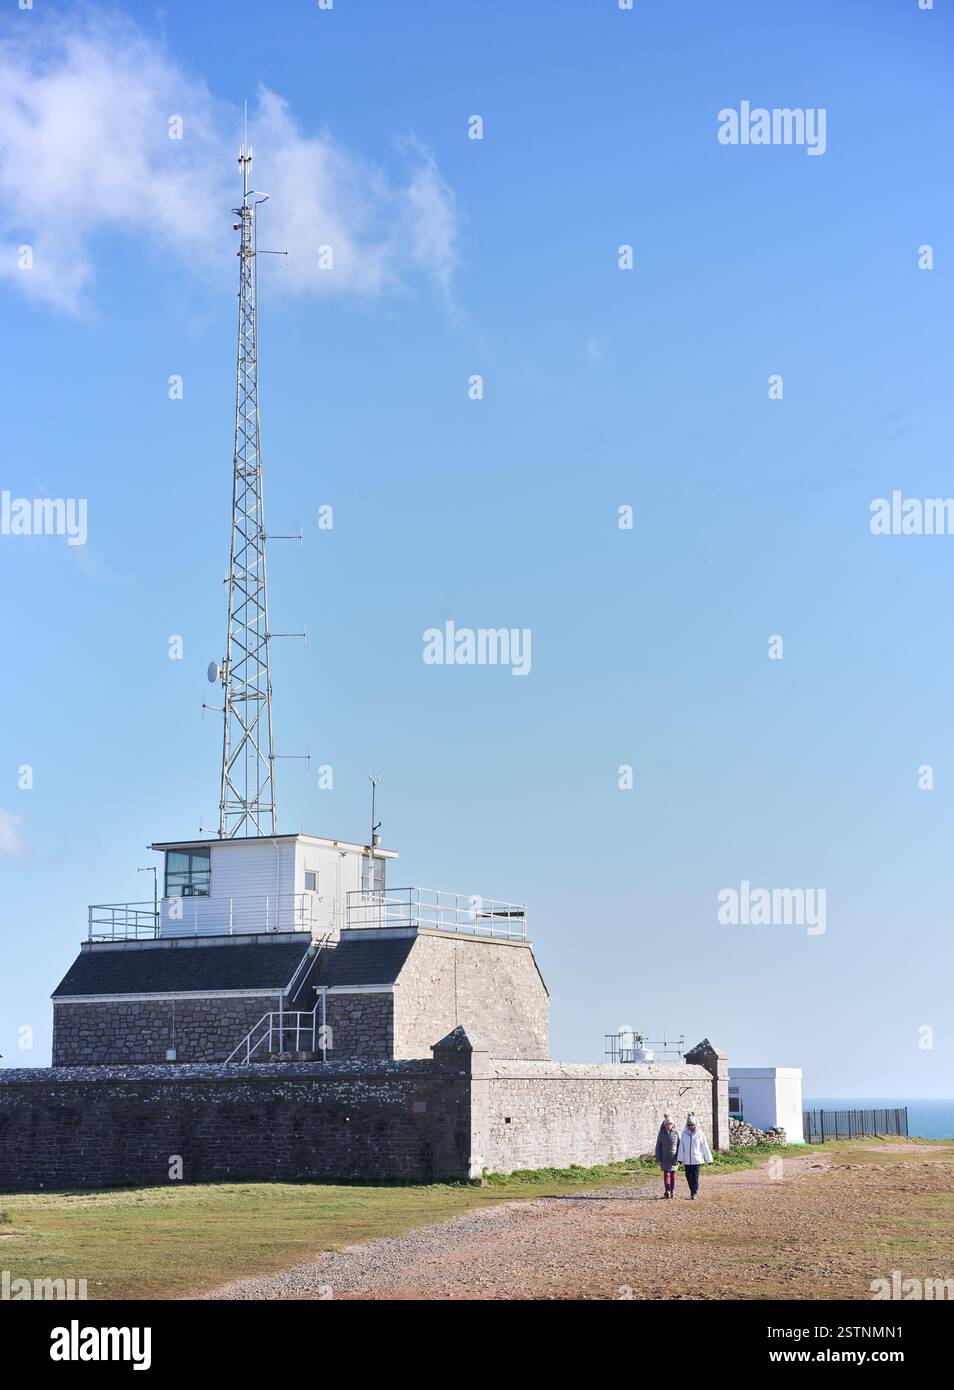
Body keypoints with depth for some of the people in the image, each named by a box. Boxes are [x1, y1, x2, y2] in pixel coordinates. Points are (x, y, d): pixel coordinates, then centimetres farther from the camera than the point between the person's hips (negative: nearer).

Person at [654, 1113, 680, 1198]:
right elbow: (658, 1147, 3)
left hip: (674, 1158, 0)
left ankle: (672, 1191, 16)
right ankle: (667, 1190, -19)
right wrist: (658, 1159, -2)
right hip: (665, 1158, 0)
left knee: (673, 1174, 7)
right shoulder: (661, 1134, 0)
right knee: (666, 1173, -11)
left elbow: (679, 1146, -1)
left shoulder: (676, 1133, -2)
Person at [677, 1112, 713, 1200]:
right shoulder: (684, 1133, 3)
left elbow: (705, 1146, 1)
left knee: (695, 1176, -8)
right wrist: (680, 1158, -8)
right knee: (688, 1176, 10)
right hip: (687, 1160, 3)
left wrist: (709, 1159, 2)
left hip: (697, 1159, -3)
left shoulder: (699, 1133, -2)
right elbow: (681, 1146, 1)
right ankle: (692, 1190, 30)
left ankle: (694, 1193, -4)